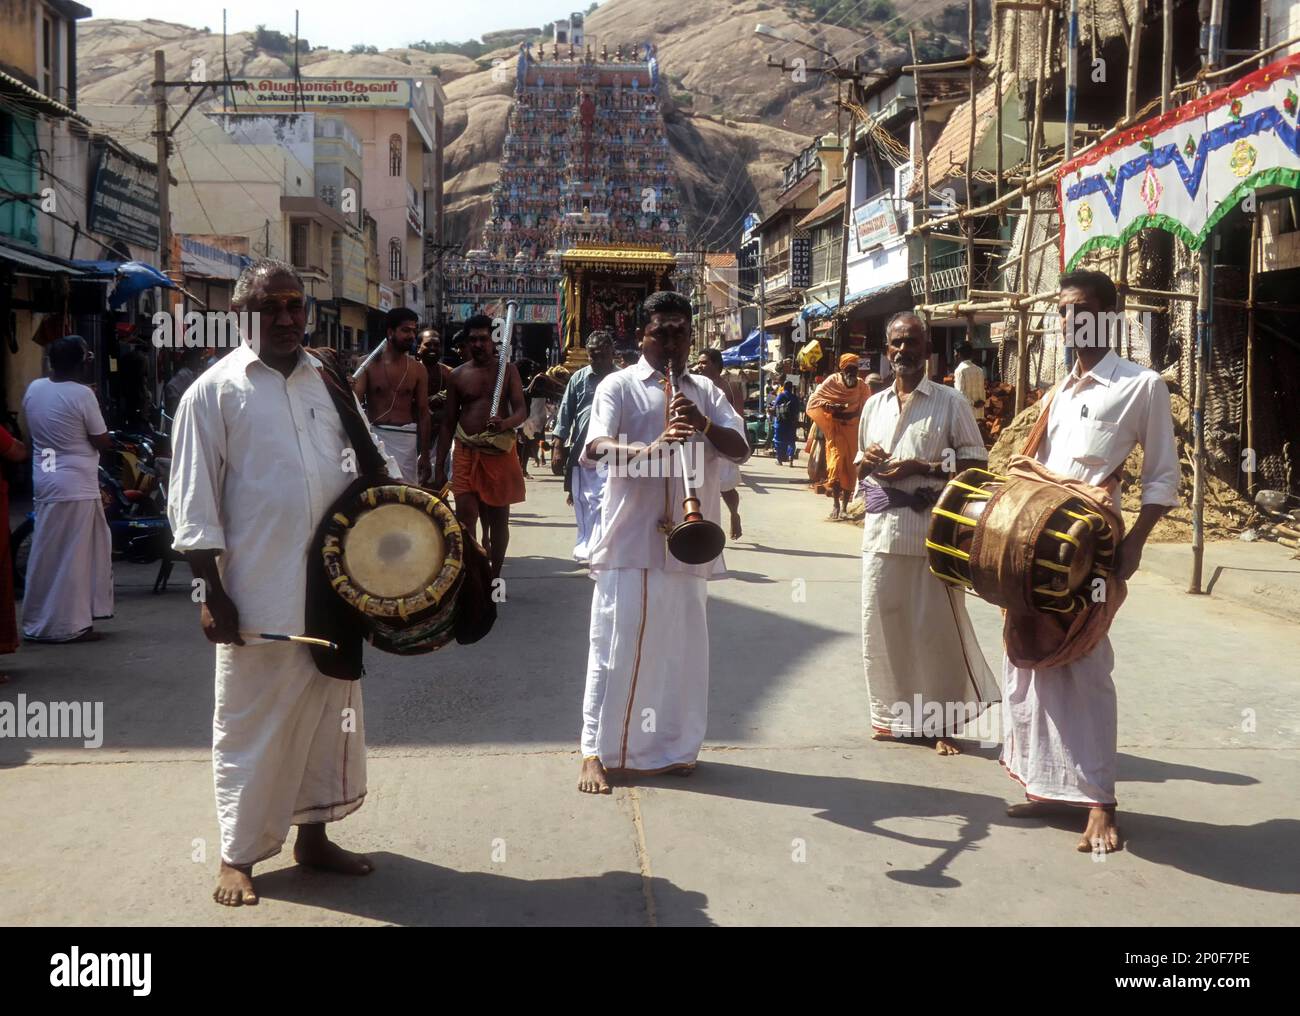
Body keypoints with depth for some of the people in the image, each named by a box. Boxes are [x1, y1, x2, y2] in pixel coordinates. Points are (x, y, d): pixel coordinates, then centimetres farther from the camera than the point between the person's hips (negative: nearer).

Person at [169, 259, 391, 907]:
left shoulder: (330, 383, 9)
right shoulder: (216, 390, -6)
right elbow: (193, 504, -7)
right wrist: (212, 593, -11)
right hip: (259, 596, -5)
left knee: (328, 715, 15)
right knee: (251, 726, 4)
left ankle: (312, 835, 31)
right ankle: (236, 855, 20)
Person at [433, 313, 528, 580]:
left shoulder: (508, 370, 4)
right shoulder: (458, 375, 7)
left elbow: (521, 409, -4)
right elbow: (448, 423, 9)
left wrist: (506, 424, -28)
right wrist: (439, 466, 5)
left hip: (499, 452, -1)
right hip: (466, 453, 1)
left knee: (498, 518, 7)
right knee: (465, 518, -10)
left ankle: (494, 577, 19)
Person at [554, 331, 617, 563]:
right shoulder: (579, 378, 5)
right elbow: (565, 413, 6)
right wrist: (558, 446, 1)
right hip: (580, 452, 3)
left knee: (605, 503, -11)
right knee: (582, 504, 12)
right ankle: (584, 548, 25)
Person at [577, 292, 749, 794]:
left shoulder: (706, 392, 14)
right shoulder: (619, 386, 0)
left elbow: (740, 450, 3)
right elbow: (598, 447, -16)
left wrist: (704, 424, -17)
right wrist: (650, 449, -34)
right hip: (629, 542, -4)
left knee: (683, 649, 10)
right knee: (615, 650, -1)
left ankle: (674, 746, 23)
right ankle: (597, 753, 8)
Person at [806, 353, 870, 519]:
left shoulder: (862, 387, 0)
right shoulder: (832, 381, -5)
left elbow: (863, 411, -1)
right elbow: (814, 401, -6)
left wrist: (849, 415, -20)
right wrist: (830, 407, -22)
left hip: (853, 429, 2)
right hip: (835, 428, -2)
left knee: (850, 467, 3)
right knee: (836, 463, -11)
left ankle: (845, 506, 10)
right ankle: (836, 505, -5)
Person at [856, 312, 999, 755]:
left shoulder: (949, 402, 1)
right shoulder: (874, 405, 16)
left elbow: (975, 461, -4)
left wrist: (921, 467, -15)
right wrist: (866, 462, 0)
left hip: (930, 529, -4)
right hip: (882, 530, 5)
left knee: (935, 626, -2)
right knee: (882, 622, 5)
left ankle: (942, 722, 8)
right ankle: (892, 714, 18)